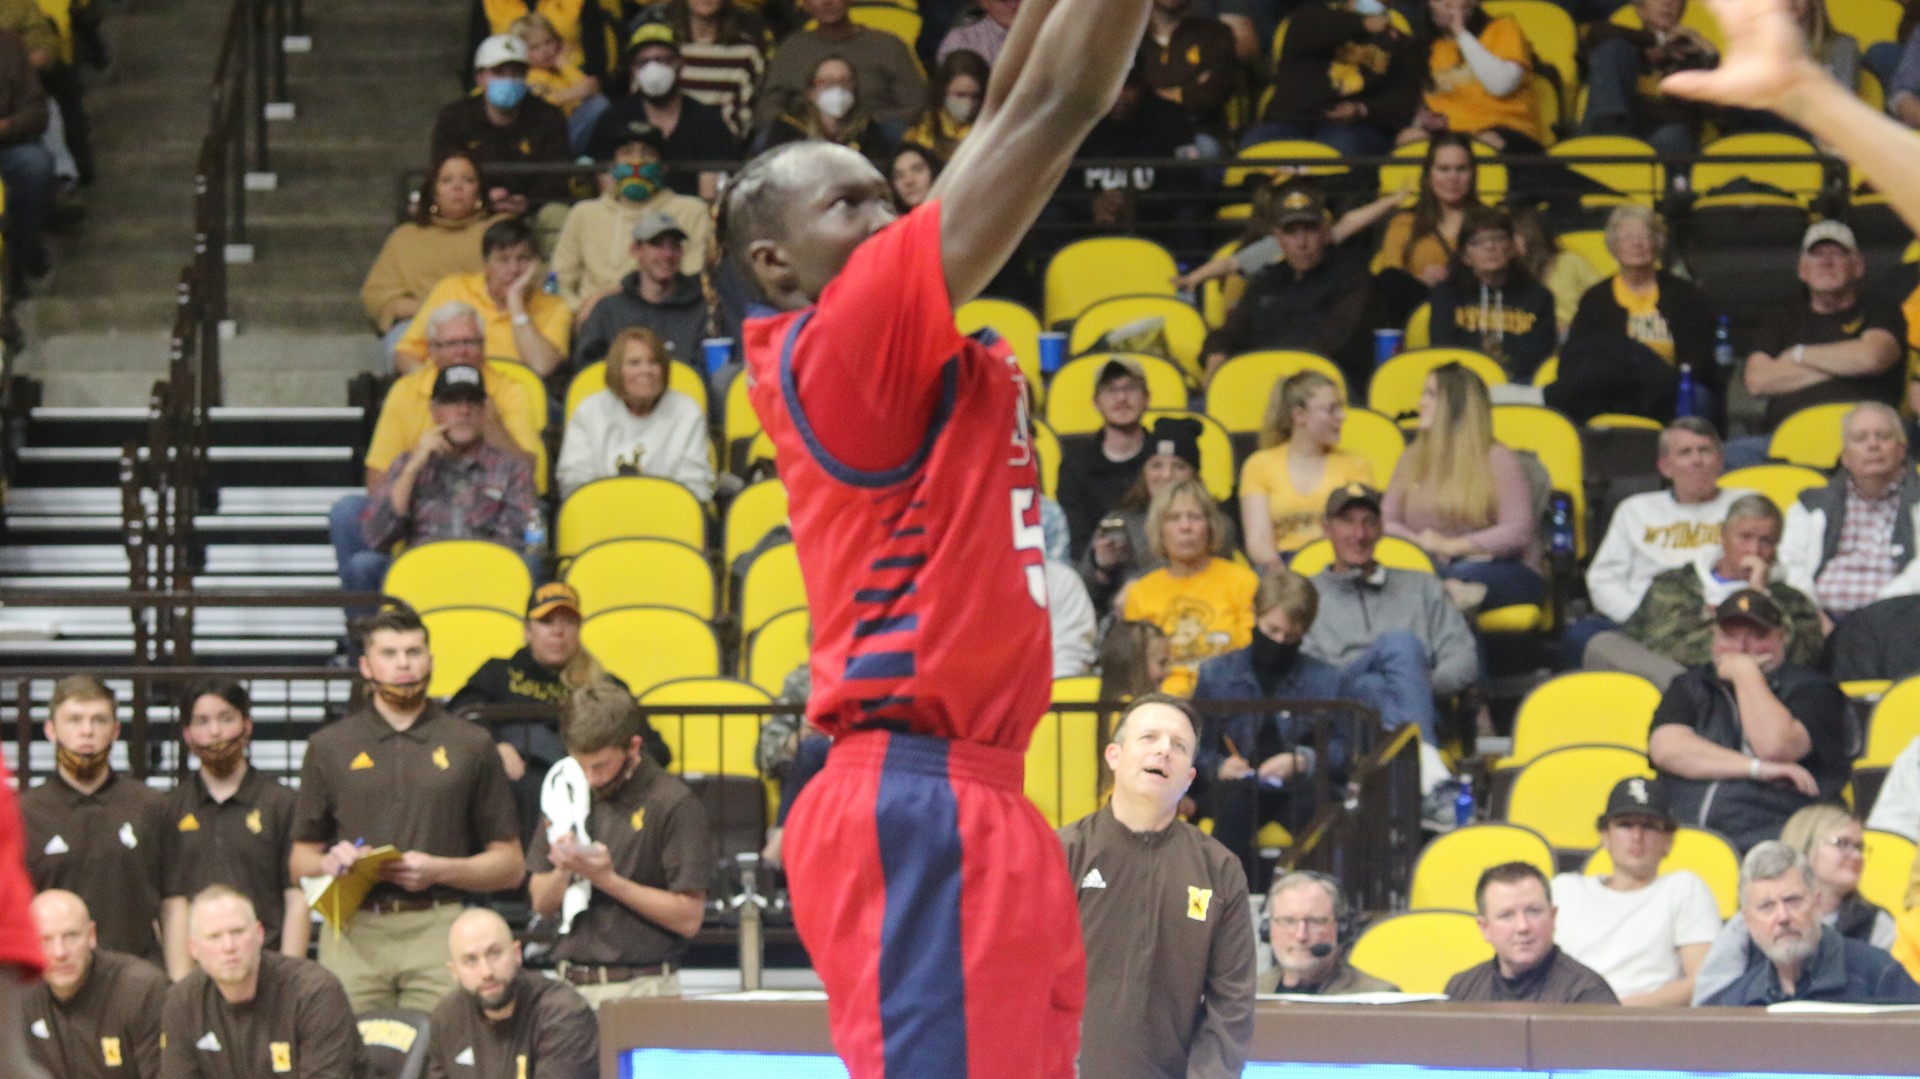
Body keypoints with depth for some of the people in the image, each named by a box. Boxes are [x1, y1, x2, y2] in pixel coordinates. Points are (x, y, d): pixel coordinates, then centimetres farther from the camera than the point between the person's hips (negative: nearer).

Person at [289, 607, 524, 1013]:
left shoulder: (470, 746, 14)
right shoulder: (329, 747, 16)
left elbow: (510, 865, 12)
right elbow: (300, 862, 18)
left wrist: (439, 871, -5)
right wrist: (329, 863, -5)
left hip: (438, 933, -1)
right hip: (354, 930, 1)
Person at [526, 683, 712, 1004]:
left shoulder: (673, 806, -6)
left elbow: (688, 918, -11)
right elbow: (541, 902, 17)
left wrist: (609, 880, -15)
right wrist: (562, 872, -4)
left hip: (639, 988, -5)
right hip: (572, 986, 5)